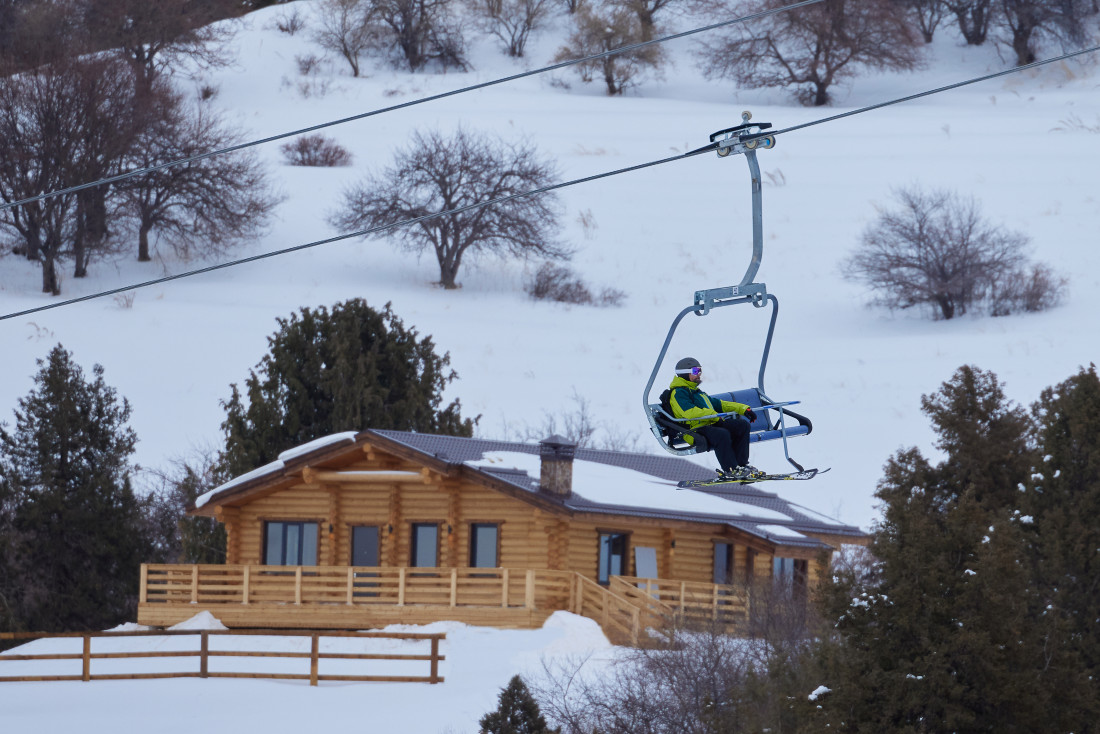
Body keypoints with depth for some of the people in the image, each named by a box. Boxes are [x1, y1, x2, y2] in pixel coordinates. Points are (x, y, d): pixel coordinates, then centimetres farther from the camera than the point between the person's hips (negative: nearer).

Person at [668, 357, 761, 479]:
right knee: (722, 434, -36)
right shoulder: (678, 393, -4)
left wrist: (743, 409, 21)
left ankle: (741, 464, -6)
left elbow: (718, 404, 29)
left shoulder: (697, 392, 28)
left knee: (742, 425, -6)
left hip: (710, 424, 10)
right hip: (695, 430, -10)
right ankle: (730, 469, -27)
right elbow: (689, 412, -20)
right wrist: (715, 416, -22)